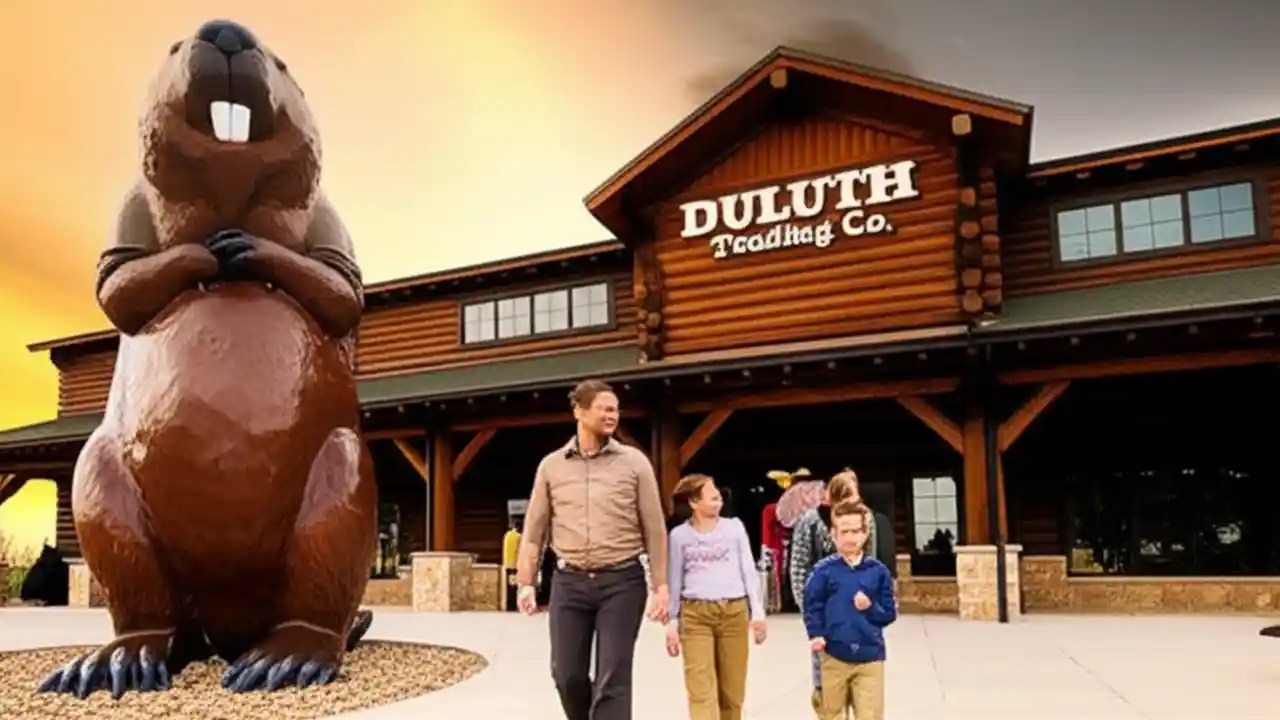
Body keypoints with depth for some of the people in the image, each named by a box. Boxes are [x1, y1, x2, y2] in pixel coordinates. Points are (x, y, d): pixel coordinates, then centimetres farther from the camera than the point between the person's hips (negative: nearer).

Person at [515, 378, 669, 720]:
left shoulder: (634, 462, 0)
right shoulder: (551, 465, 5)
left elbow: (655, 528, 1)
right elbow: (534, 529, 8)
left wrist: (660, 585, -3)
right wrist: (525, 582, 2)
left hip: (622, 581, -2)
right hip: (570, 582, 2)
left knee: (612, 679, -3)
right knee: (567, 675, 5)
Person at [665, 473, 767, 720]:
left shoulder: (735, 527, 6)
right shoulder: (679, 535, 2)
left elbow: (749, 570, 8)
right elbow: (674, 581, 6)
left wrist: (757, 611, 4)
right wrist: (671, 622, 2)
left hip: (734, 612, 2)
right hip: (695, 615, -2)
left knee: (732, 690, 8)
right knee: (701, 690, -6)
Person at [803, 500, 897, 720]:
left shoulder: (878, 571, 1)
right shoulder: (823, 570, -2)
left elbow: (890, 613, 6)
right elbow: (812, 607, 0)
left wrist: (871, 607, -13)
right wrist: (816, 634, -15)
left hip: (870, 657, 0)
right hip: (834, 656, 0)